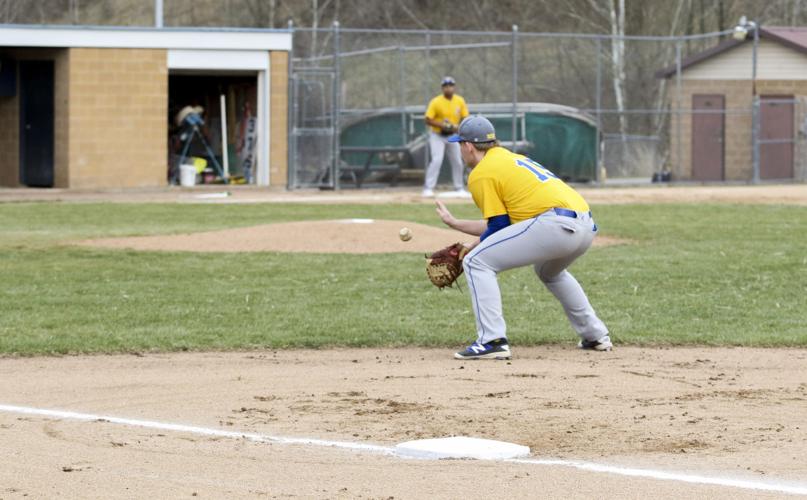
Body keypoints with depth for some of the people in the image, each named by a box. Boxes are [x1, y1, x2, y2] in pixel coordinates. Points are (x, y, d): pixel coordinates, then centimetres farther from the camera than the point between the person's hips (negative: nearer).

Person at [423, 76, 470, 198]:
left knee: (457, 162, 9)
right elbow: (428, 120, -16)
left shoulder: (460, 101, -4)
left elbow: (465, 118, 2)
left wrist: (457, 127, -18)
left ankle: (459, 188, 24)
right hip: (437, 135, -5)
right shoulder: (436, 102, -17)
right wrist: (442, 125, -29)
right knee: (437, 160, -19)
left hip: (453, 136, 5)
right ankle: (428, 188, -17)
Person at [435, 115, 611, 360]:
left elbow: (499, 225, 0)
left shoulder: (481, 173, 3)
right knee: (548, 271, 39)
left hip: (555, 224, -9)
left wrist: (469, 248, 15)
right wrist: (455, 223, 38)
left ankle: (492, 341, -14)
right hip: (586, 227, 9)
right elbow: (504, 223, 30)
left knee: (477, 262, -4)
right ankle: (595, 335, 35)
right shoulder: (511, 159, 30)